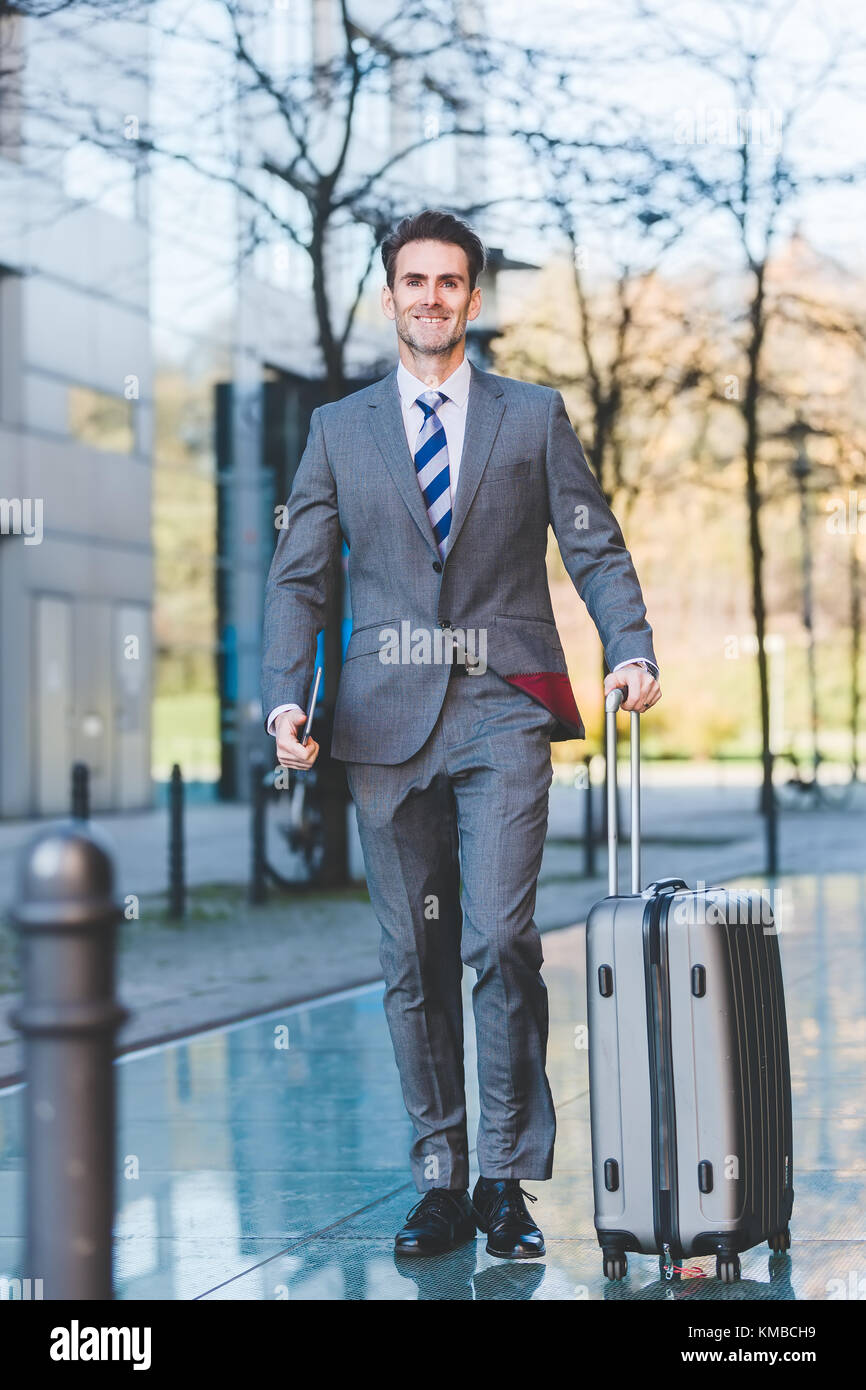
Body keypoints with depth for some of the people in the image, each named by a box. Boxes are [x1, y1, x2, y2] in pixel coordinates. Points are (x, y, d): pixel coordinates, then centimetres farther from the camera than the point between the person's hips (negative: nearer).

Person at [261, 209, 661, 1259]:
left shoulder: (534, 417, 11)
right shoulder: (339, 428, 14)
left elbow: (596, 550, 7)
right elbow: (297, 578, 10)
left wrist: (630, 651, -11)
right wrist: (286, 698, -4)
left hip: (502, 710, -2)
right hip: (387, 719, 2)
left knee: (499, 941, -13)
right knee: (413, 962, 4)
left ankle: (507, 1181, -2)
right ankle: (439, 1183, 13)